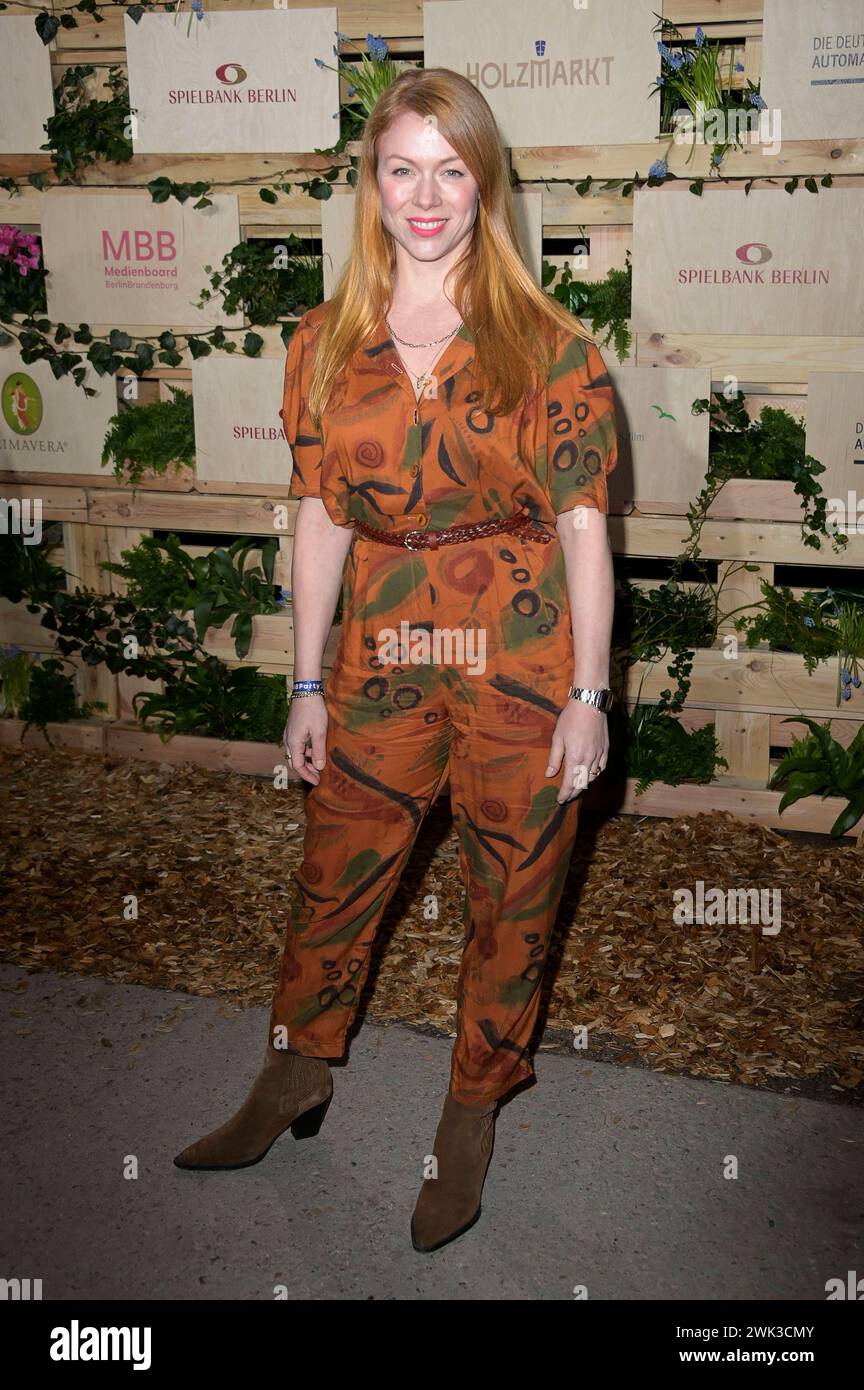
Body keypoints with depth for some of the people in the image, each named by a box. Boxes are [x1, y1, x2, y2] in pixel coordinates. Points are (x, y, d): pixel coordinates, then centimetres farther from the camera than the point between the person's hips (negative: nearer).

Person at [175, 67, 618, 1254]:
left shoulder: (548, 345, -6)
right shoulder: (326, 343, 2)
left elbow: (583, 525, -5)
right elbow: (321, 519, 5)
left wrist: (588, 695, -8)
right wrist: (308, 685, 5)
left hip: (524, 661, -2)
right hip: (382, 654, 3)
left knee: (513, 896, 11)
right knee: (334, 877, 15)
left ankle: (471, 1119, 34)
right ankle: (294, 1082, 41)